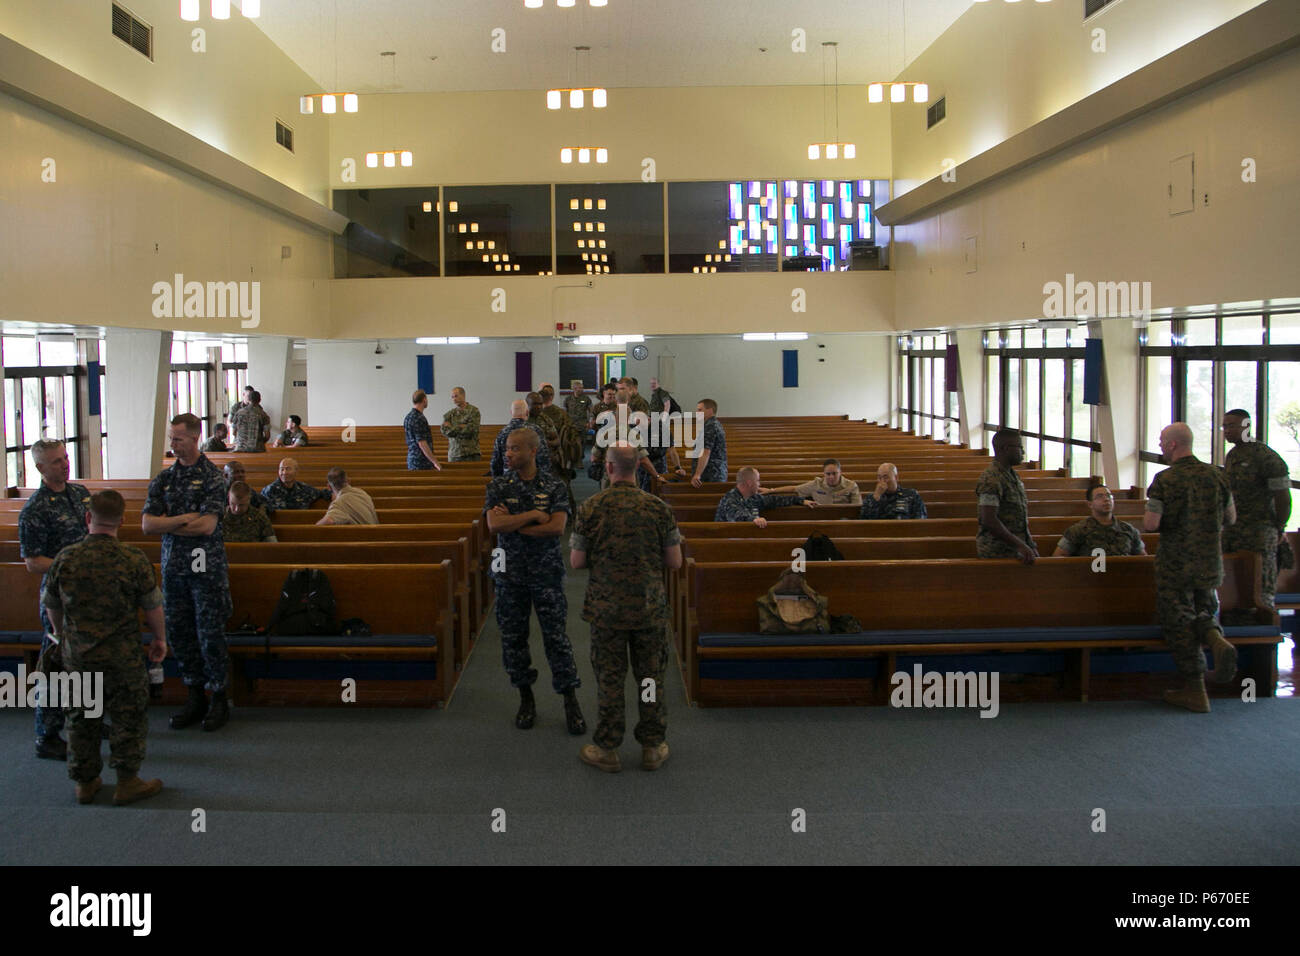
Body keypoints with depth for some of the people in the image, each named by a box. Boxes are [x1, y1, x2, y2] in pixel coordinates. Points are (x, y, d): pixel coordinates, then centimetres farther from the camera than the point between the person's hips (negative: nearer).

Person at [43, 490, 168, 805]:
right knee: (128, 716, 10)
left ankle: (85, 782, 26)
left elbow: (52, 606, 8)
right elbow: (153, 607, -6)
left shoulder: (65, 558, -4)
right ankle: (127, 782, 15)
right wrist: (160, 639, 12)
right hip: (122, 655, -3)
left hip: (77, 653, 3)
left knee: (81, 718, 16)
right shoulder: (135, 560, -13)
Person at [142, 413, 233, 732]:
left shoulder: (211, 477, -5)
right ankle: (195, 698, 19)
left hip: (206, 566, -5)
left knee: (210, 633, -2)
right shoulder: (163, 478, 10)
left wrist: (166, 524, -7)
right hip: (173, 566, 5)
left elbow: (207, 525, -15)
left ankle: (219, 699, 10)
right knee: (179, 632, 8)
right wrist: (184, 518, -12)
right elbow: (147, 524, 1)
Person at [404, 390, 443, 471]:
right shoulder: (418, 419, -17)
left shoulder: (408, 417, 14)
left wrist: (431, 457, 27)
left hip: (412, 460, 10)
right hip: (421, 462, -10)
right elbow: (422, 443, -21)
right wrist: (435, 462, -18)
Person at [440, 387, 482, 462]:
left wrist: (452, 428, -2)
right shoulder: (449, 414, 12)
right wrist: (462, 427, -8)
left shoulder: (473, 411, 0)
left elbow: (471, 429, -11)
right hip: (454, 454, 3)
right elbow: (444, 430, 0)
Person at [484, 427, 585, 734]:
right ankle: (526, 698, 24)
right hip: (510, 573, 2)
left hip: (547, 572, -2)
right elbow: (494, 525, -14)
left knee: (556, 636, 0)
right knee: (513, 637, 8)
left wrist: (513, 524, -14)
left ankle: (570, 701, 9)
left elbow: (557, 527, -16)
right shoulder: (498, 486, 1)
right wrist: (534, 515, -16)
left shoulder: (554, 486, -3)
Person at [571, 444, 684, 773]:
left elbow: (576, 561, -2)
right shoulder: (658, 508, -4)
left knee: (609, 678, 8)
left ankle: (607, 749, 17)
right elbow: (675, 562, 0)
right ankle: (653, 748, 20)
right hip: (650, 608, 1)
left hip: (607, 608, -1)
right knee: (650, 677, 11)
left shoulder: (590, 509, -8)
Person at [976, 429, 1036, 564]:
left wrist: (1030, 545, 14)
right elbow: (989, 521, -24)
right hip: (998, 553, -9)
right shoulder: (991, 479, -17)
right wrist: (1020, 545, -22)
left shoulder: (1013, 476, 14)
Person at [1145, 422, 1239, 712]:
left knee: (1179, 623, 5)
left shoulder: (1165, 480, -14)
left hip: (1176, 563, -5)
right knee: (1205, 612, 23)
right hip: (1211, 561, 5)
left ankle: (1195, 691, 7)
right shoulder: (1216, 475, 2)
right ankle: (1217, 641, -10)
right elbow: (1231, 518, 11)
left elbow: (1150, 524, -18)